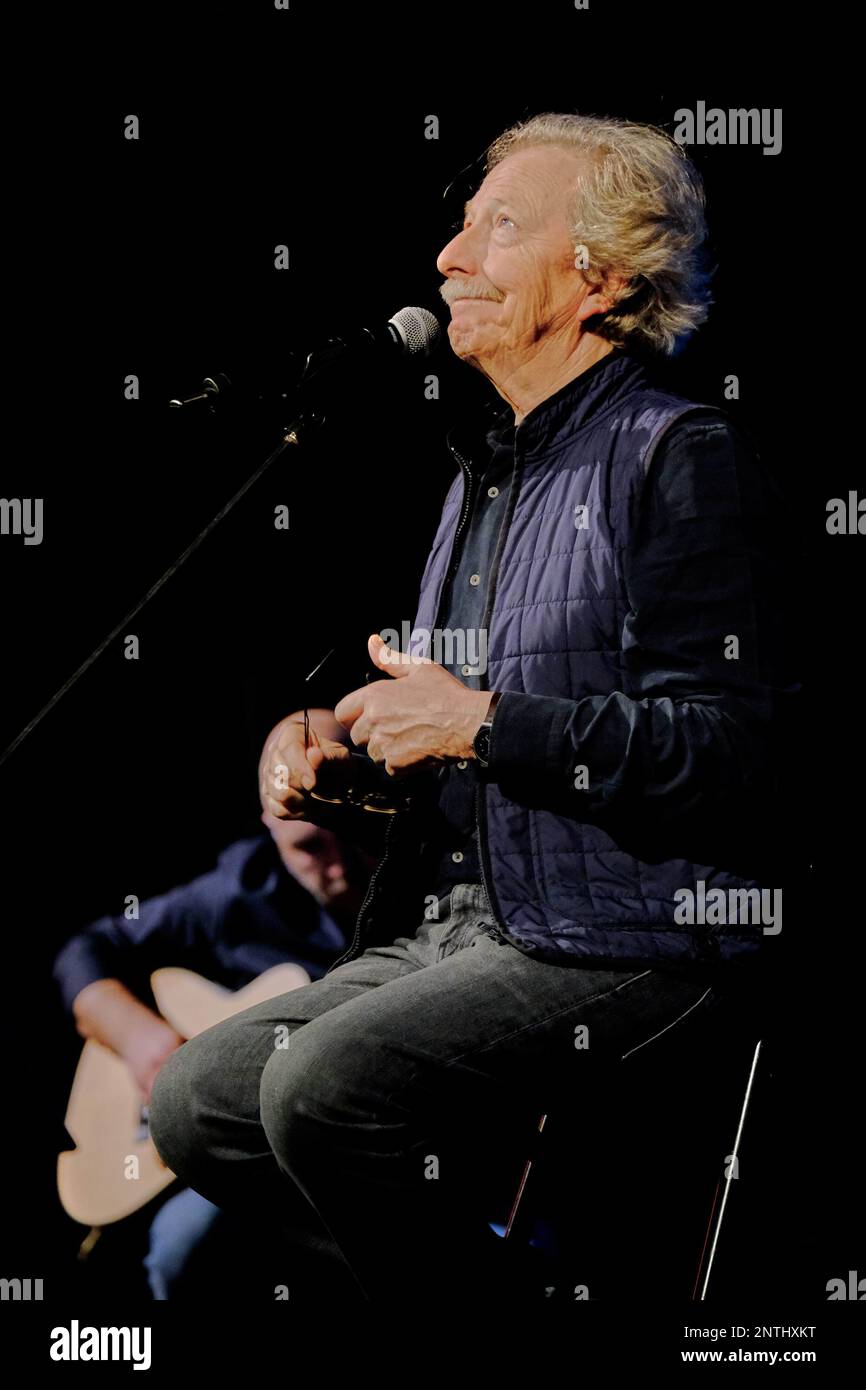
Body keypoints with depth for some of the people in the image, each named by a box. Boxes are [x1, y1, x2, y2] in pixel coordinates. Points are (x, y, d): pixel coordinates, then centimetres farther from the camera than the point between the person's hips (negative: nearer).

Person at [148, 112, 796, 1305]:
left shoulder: (682, 459, -8)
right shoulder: (486, 470, 21)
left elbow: (727, 747, -18)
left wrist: (485, 723, -18)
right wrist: (335, 762, 8)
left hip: (629, 947, -9)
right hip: (455, 932, 9)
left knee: (324, 1085, -27)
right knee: (198, 1102, -5)